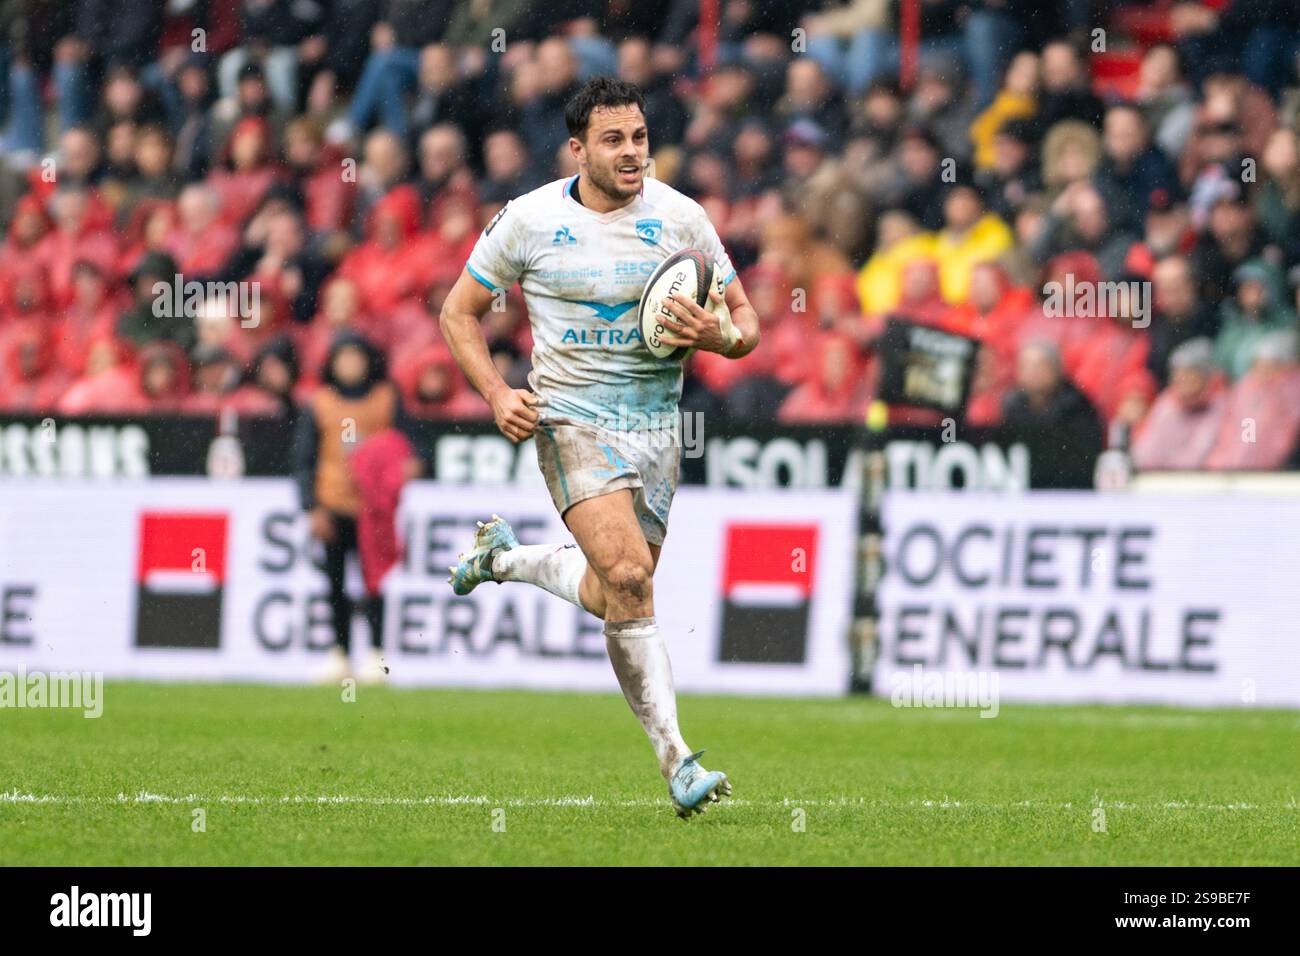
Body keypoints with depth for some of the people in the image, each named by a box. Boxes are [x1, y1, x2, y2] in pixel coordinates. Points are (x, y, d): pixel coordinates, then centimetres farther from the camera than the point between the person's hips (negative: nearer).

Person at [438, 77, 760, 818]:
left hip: (657, 427, 4)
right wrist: (497, 393, -10)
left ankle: (503, 556, 41)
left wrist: (716, 335, -19)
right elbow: (460, 313, 6)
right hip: (574, 422, -4)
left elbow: (746, 324, 6)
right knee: (629, 579, -23)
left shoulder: (680, 217, -1)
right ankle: (676, 760, -14)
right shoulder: (529, 221, -5)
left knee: (614, 598, 13)